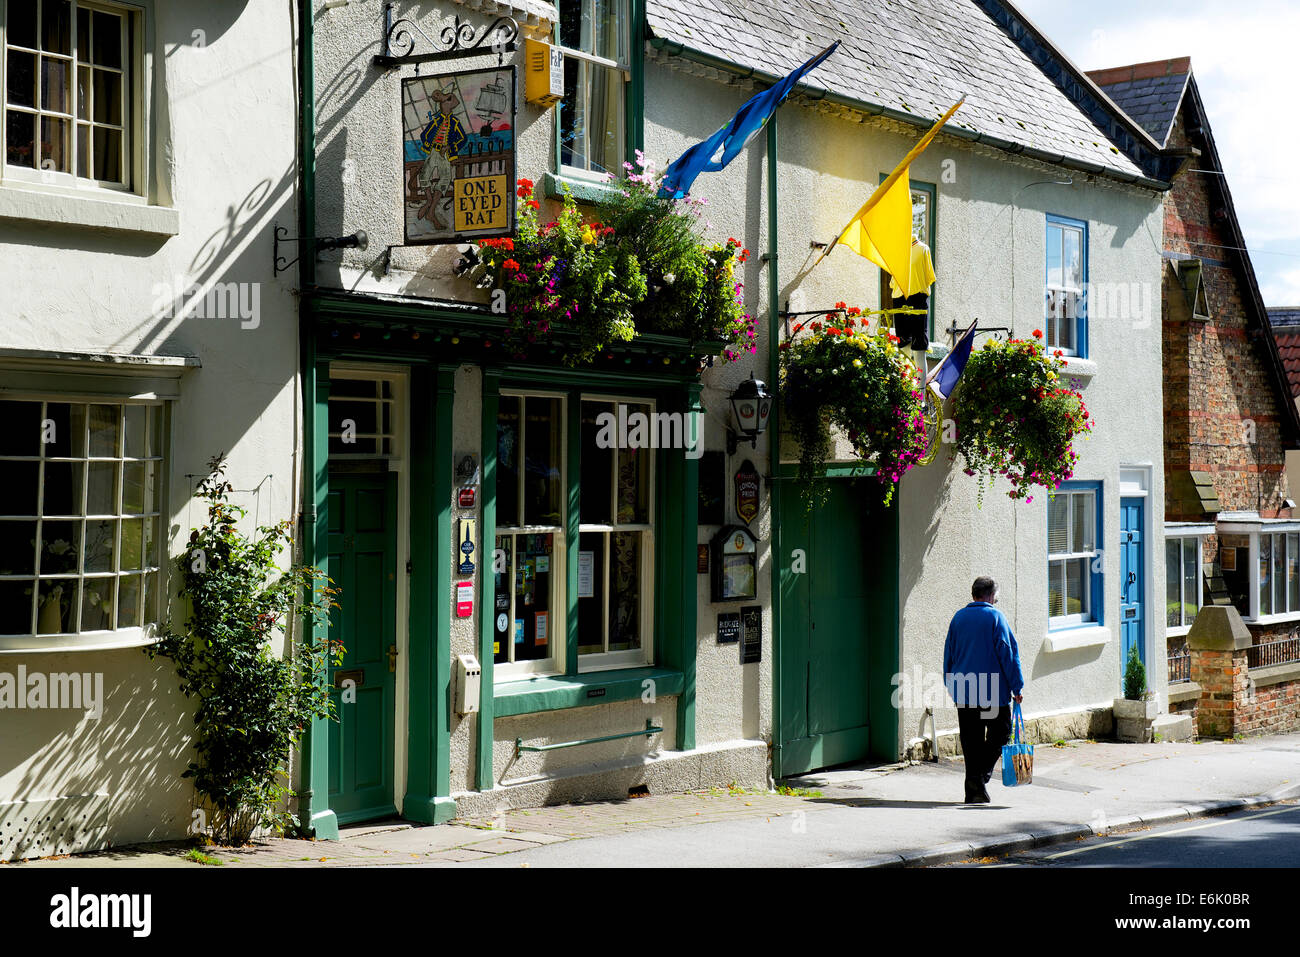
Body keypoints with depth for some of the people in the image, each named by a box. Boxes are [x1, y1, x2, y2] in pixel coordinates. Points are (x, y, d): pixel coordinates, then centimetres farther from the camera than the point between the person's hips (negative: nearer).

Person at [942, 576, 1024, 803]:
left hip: (963, 692, 4)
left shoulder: (958, 618, 8)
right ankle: (981, 775, -12)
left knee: (971, 741, 8)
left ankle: (974, 788, 5)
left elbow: (948, 654, 14)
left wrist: (951, 686, 22)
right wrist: (1016, 687, -2)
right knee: (999, 734, 7)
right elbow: (1008, 654, -7)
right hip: (993, 691, -4)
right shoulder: (995, 617, -6)